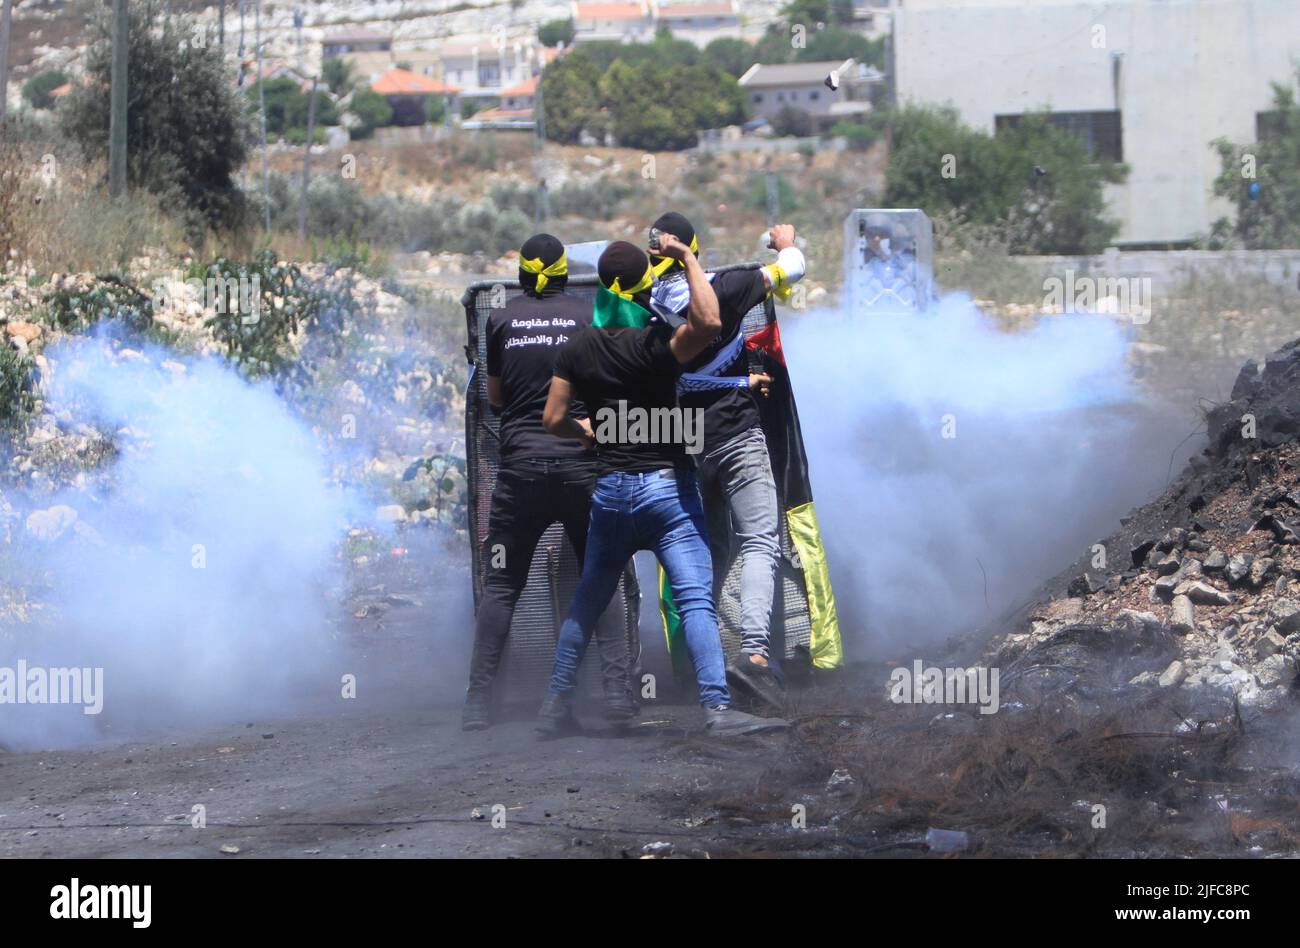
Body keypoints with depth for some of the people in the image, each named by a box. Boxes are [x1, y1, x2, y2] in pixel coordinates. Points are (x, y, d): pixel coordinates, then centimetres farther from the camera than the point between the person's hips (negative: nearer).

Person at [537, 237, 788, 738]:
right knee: (696, 599, -10)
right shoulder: (653, 343, -13)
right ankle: (718, 707, -21)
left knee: (587, 602, 18)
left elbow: (554, 419, 5)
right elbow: (707, 322, -31)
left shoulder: (578, 348, 4)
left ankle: (556, 705, 21)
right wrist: (689, 259, -18)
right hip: (665, 485, -5)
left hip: (609, 490, 5)